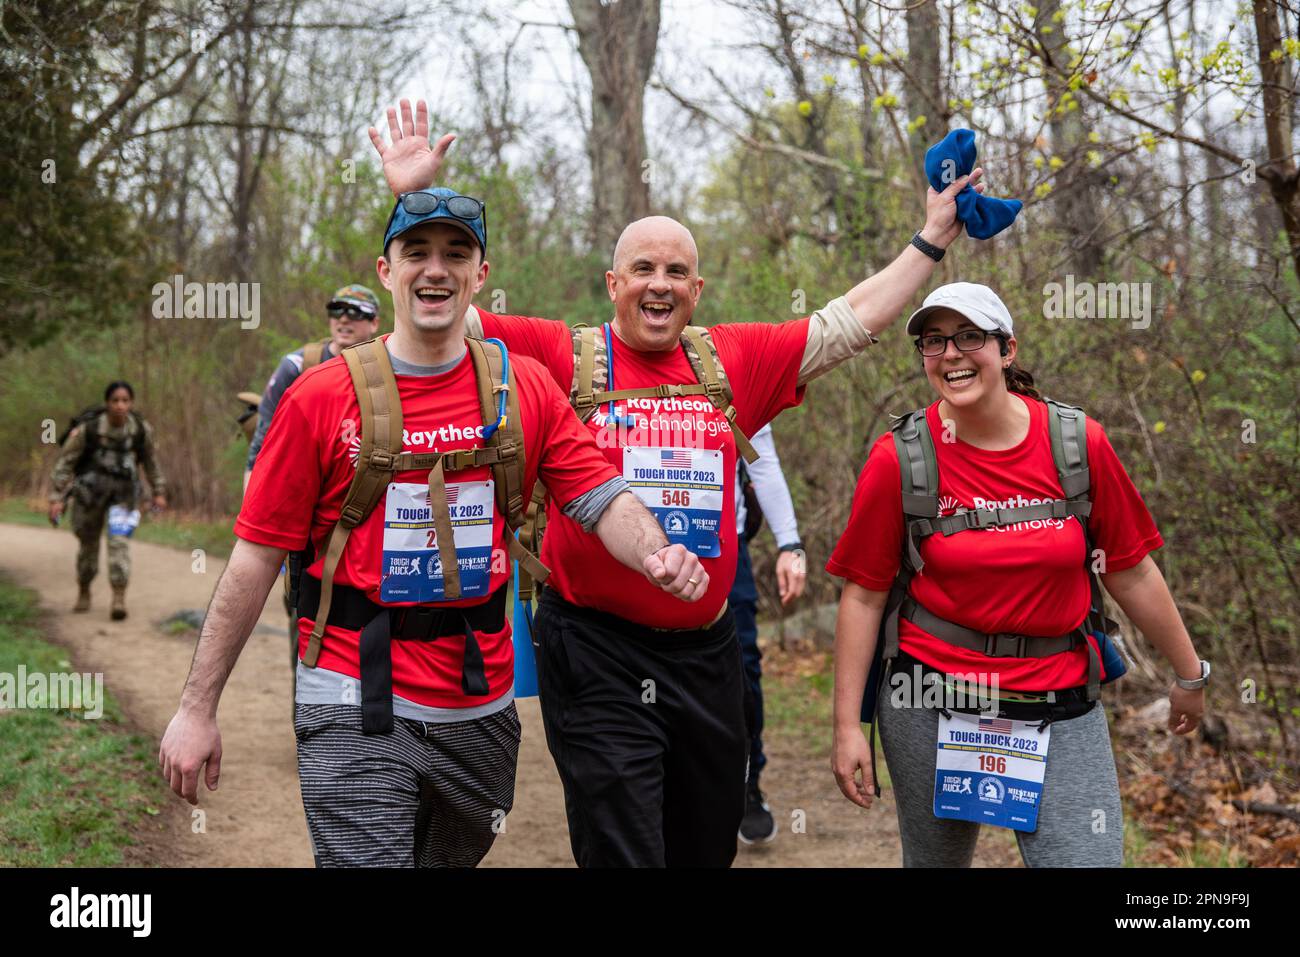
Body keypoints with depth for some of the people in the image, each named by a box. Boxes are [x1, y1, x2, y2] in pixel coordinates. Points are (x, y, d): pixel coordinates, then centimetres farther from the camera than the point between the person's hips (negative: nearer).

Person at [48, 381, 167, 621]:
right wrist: (56, 499, -16)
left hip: (123, 495, 0)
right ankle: (84, 592, 39)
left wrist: (159, 492, 10)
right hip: (90, 493, 0)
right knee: (88, 544, 15)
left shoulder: (142, 429, -13)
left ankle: (119, 600, -21)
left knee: (119, 542, -19)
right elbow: (64, 462, -12)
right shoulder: (87, 429, -19)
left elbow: (150, 460, 5)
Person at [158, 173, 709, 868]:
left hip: (482, 706, 4)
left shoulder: (527, 390, 3)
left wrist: (657, 553, -24)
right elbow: (256, 559, -5)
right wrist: (197, 708, -5)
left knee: (455, 858, 21)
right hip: (356, 710, -4)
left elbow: (605, 502, 0)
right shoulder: (321, 397, -6)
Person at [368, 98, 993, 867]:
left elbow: (852, 321, 13)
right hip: (596, 652, -4)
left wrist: (933, 240, 14)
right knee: (622, 851, 0)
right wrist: (416, 201, -12)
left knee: (709, 846, 19)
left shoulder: (734, 363, 6)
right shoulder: (564, 358, -2)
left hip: (706, 651, 4)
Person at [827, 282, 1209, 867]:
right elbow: (864, 595, -5)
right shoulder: (899, 459, -9)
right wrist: (847, 725, -6)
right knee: (934, 860, 17)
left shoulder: (1079, 444, -6)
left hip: (1060, 709, 1)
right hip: (932, 702, 0)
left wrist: (1189, 673, 12)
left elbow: (1131, 573, 3)